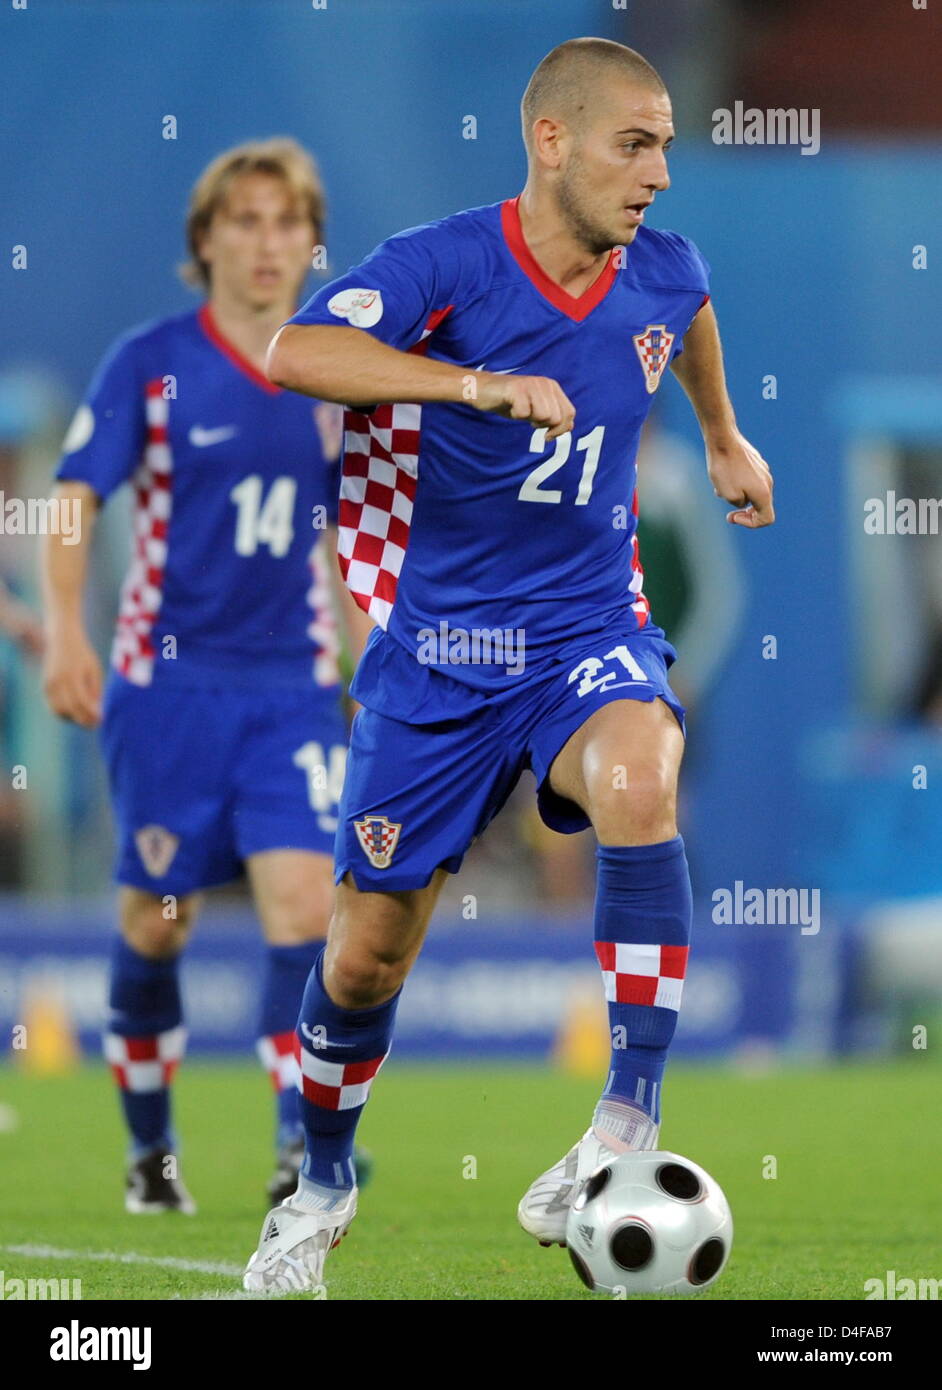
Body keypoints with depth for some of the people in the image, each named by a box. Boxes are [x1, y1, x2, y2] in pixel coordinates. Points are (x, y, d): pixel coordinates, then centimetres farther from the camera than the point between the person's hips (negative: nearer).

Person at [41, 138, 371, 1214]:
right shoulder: (150, 362, -4)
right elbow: (74, 499, -8)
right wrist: (63, 630, -21)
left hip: (293, 687, 2)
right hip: (168, 676, -2)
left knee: (304, 902, -14)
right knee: (157, 920, 5)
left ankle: (303, 1146, -15)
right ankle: (150, 1148, 24)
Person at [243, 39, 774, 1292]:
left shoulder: (665, 276, -2)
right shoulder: (445, 265, -16)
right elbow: (296, 352, -36)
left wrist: (725, 438, 38)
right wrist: (477, 383, -45)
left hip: (590, 630, 2)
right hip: (437, 646, -1)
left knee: (636, 778, -34)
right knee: (368, 952, 6)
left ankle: (631, 1120, -29)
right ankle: (324, 1186, 34)